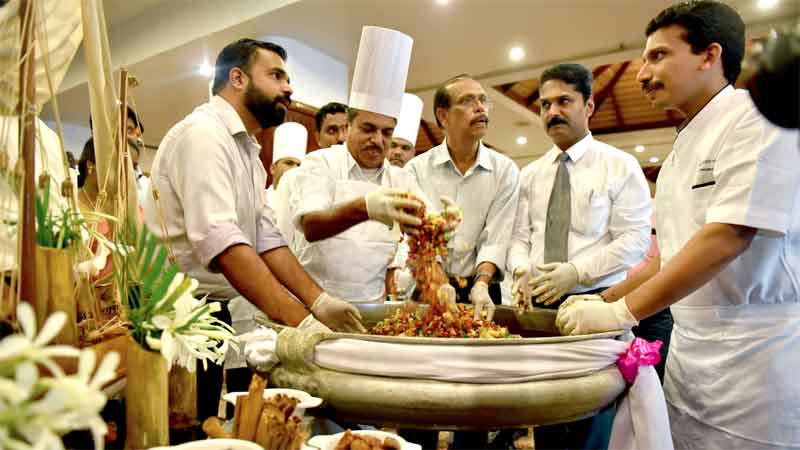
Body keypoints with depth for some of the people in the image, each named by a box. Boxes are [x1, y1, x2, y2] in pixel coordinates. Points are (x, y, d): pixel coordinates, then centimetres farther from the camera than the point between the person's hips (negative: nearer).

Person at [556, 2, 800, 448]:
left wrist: (621, 312, -22)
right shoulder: (682, 152, 14)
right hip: (690, 348, 7)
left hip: (756, 349, -7)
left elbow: (729, 237, -22)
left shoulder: (756, 117, -11)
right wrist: (606, 300, 9)